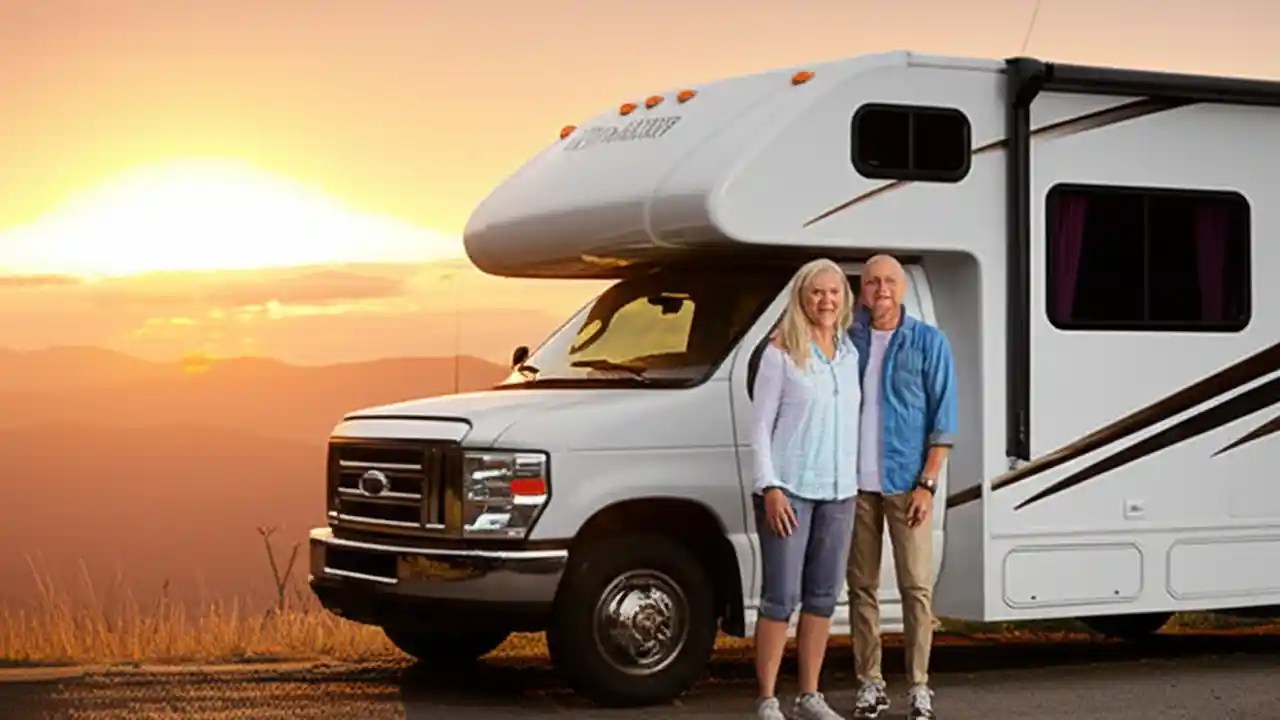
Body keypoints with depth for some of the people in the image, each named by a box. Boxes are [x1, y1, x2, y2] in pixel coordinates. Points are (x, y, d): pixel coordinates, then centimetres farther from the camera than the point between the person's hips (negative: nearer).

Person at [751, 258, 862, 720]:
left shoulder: (851, 353, 9)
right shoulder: (780, 353, -6)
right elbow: (760, 426, -6)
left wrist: (855, 480, 9)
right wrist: (770, 487, -14)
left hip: (839, 492, 5)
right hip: (789, 491, -5)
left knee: (823, 596, 9)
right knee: (781, 597, -5)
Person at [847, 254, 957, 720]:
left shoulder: (928, 342, 0)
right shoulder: (848, 340, 7)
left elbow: (943, 419, -1)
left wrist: (927, 483, -9)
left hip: (905, 483, -3)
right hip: (855, 484, 3)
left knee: (916, 586, -2)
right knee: (862, 586, 6)